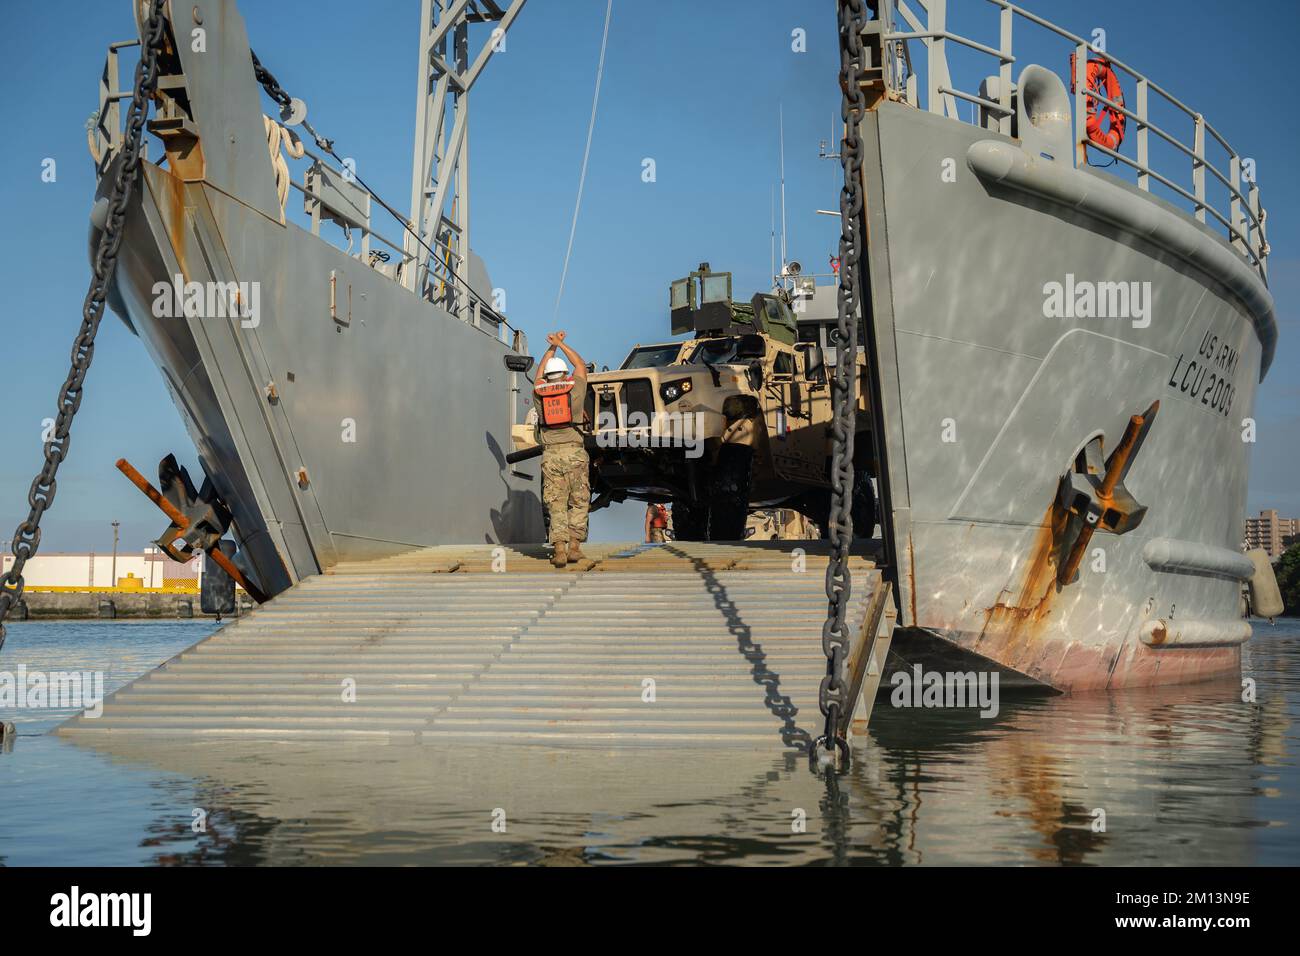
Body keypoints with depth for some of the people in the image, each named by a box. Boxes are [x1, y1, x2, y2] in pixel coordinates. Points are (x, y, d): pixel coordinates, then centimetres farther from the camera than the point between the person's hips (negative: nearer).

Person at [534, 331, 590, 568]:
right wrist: (561, 344, 35)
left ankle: (560, 549, -10)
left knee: (556, 504, 0)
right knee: (578, 502, 7)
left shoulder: (539, 392, 11)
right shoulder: (574, 389, 6)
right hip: (574, 452, -1)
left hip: (550, 455, 1)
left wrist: (552, 347, 43)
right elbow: (581, 365, 26)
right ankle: (574, 546, 0)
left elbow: (542, 370, 33)